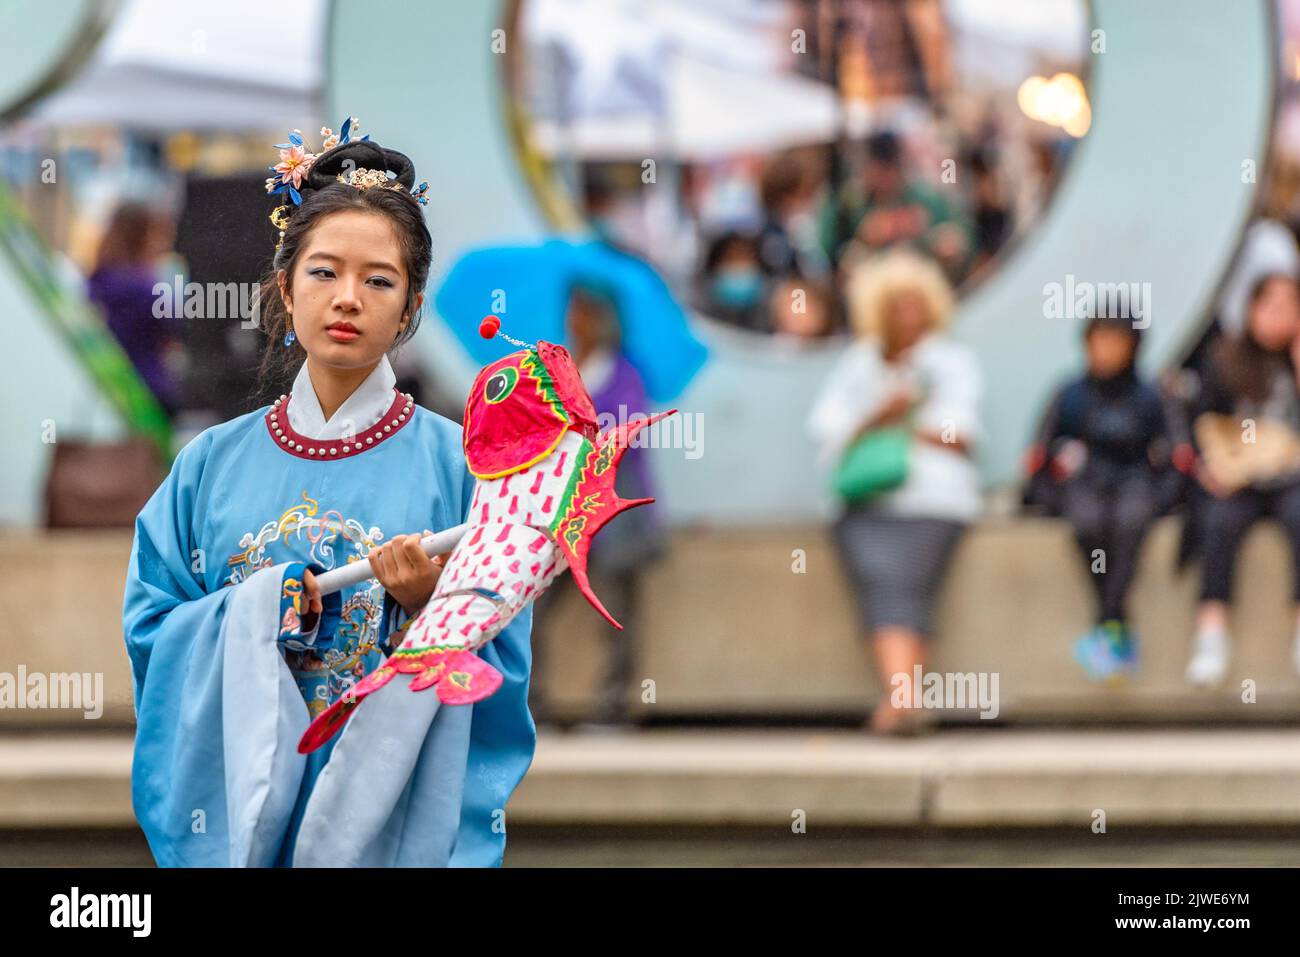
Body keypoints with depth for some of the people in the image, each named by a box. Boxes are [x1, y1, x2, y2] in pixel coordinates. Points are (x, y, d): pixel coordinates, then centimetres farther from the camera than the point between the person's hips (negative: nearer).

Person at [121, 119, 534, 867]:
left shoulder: (458, 462, -3)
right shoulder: (214, 465, 3)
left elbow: (502, 673, -4)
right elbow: (149, 636, 2)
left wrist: (433, 603, -22)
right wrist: (255, 611, -14)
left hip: (401, 816, -2)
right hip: (236, 817, 2)